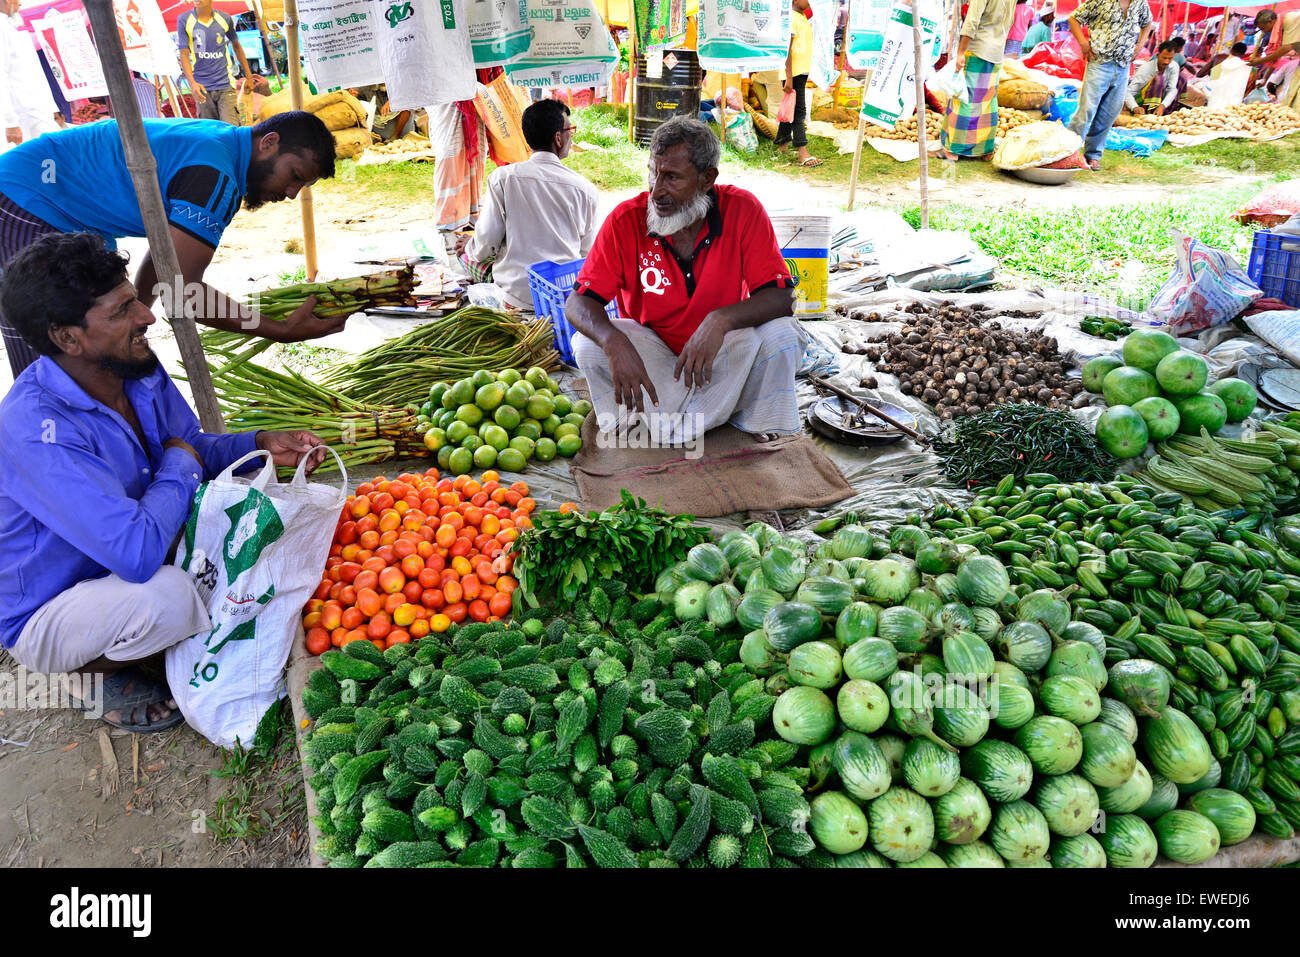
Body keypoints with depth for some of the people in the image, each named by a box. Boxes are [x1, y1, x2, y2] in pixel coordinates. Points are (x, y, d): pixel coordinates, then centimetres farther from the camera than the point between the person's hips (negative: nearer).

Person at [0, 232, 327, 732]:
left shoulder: (140, 371, -9)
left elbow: (193, 445, 9)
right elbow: (139, 552, -42)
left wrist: (261, 444, -11)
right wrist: (179, 465, -24)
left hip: (115, 563, 8)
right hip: (42, 618, -8)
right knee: (166, 596, -36)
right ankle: (102, 678, 0)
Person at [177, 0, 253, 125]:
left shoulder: (225, 19, 5)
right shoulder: (184, 20, 0)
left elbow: (236, 45, 21)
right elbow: (184, 55, -3)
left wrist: (249, 76, 23)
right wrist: (192, 83, -18)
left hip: (225, 85, 0)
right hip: (202, 87, 0)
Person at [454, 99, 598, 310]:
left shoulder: (502, 177, -9)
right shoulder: (584, 187, -6)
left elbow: (488, 241, -8)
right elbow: (587, 250, 4)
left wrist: (471, 247, 16)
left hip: (516, 293, -3)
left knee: (466, 250, 23)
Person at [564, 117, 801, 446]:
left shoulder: (742, 210, -16)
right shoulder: (626, 219, -15)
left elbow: (782, 297, -19)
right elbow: (578, 303, -16)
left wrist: (721, 320, -40)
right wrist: (615, 343, -39)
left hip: (723, 352, 0)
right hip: (652, 351, 0)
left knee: (780, 334, -27)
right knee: (589, 343, -26)